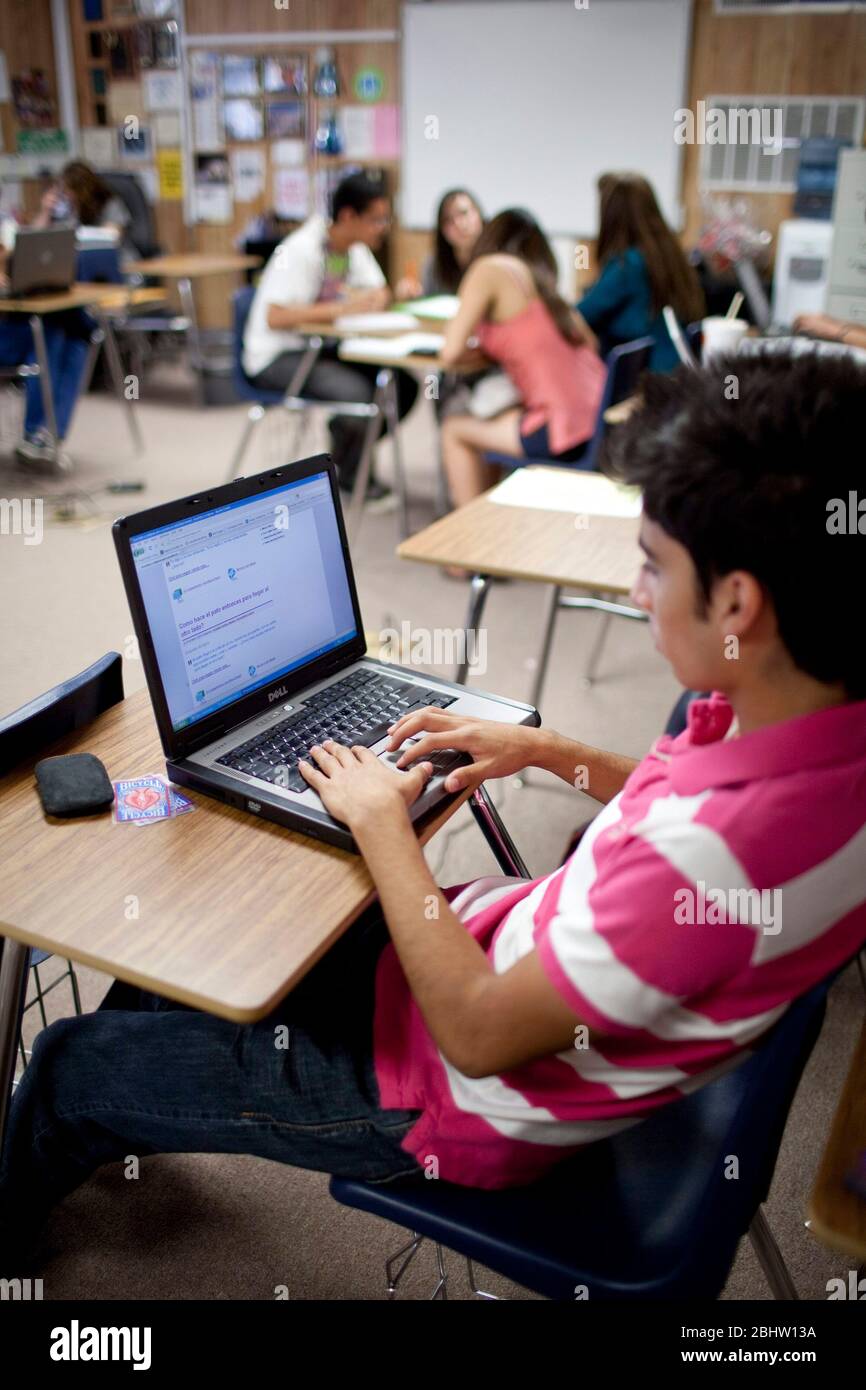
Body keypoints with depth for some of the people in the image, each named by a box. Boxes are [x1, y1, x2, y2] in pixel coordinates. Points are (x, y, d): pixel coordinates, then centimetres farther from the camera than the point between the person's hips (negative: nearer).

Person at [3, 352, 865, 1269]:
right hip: (521, 958, 9)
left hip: (474, 1102, -8)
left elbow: (478, 1034, -28)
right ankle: (105, 1128, 52)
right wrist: (550, 750, 1)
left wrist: (379, 820, -18)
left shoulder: (719, 848, -40)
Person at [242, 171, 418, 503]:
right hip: (275, 356, -8)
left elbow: (379, 294, 9)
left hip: (320, 348, 8)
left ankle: (346, 457, 9)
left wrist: (378, 297, -16)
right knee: (356, 391, -31)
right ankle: (350, 475, -5)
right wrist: (343, 308, -29)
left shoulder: (355, 248, 5)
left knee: (404, 385, -9)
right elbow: (275, 317, -28)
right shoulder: (301, 250, -21)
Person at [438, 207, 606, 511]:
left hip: (564, 433, -7)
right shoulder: (541, 279, 18)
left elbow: (452, 353, -8)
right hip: (597, 420, 7)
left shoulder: (490, 268, -2)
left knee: (454, 429, 15)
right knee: (493, 420, 30)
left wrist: (482, 352, 14)